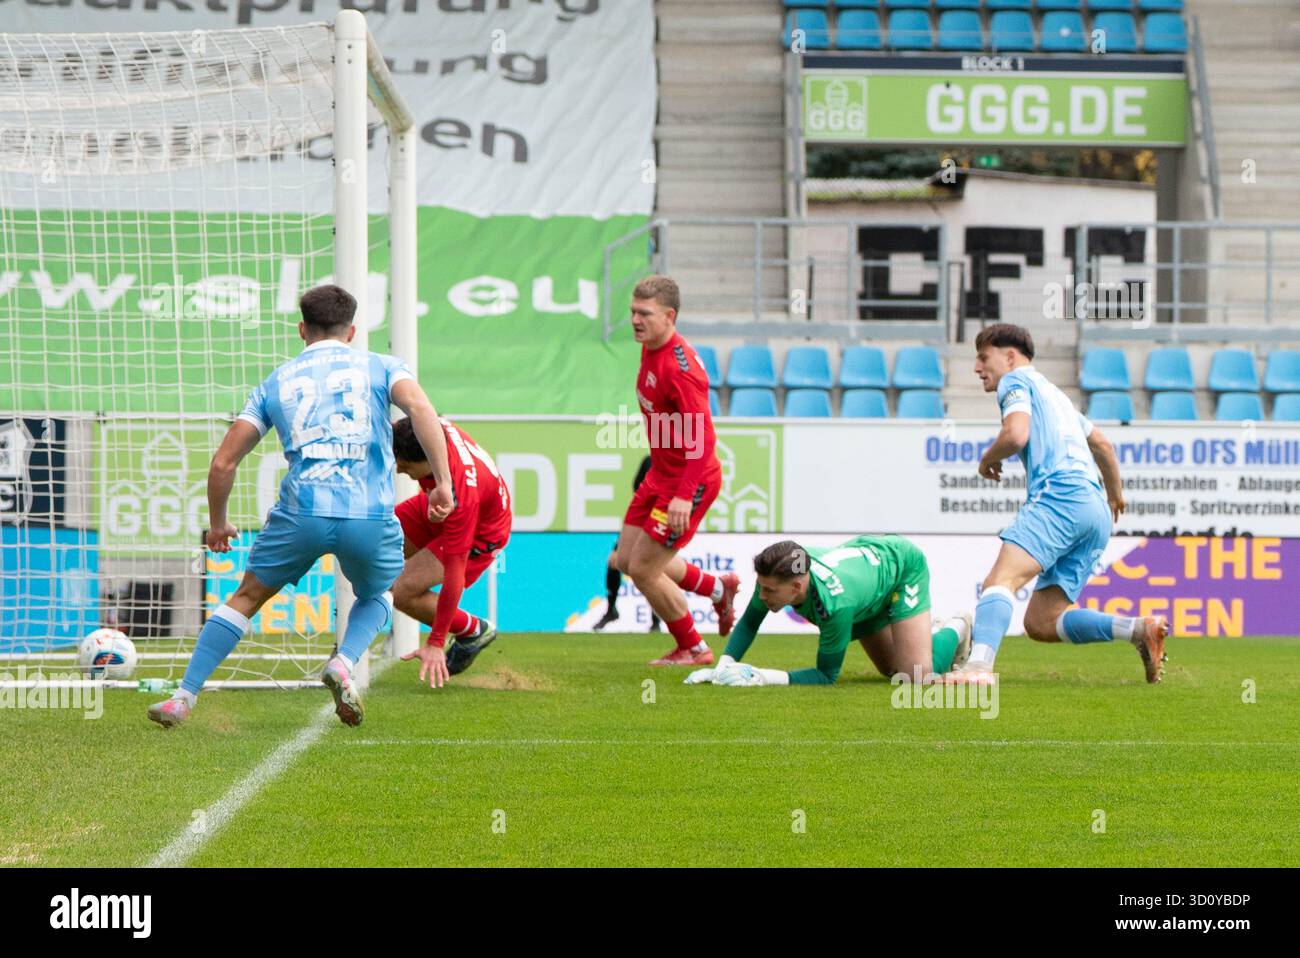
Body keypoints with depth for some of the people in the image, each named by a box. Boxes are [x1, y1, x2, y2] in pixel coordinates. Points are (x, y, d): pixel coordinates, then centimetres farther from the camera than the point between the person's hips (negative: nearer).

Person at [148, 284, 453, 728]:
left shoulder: (275, 382, 20)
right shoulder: (380, 367, 15)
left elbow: (223, 462, 16)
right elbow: (419, 407, -7)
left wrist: (217, 523, 31)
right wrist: (443, 482, -9)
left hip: (301, 512, 1)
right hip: (371, 516, -1)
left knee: (248, 596, 21)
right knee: (377, 595, 29)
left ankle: (183, 699, 15)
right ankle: (344, 663, 1)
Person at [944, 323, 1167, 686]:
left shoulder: (1016, 381, 9)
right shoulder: (1055, 394, 35)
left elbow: (1016, 434, -10)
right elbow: (1102, 444, 46)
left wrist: (988, 459, 11)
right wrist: (1115, 492, 62)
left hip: (1060, 496, -9)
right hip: (1098, 515, 9)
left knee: (1001, 578, -28)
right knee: (1040, 622, 5)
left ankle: (979, 665, -53)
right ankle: (1140, 629, -10)